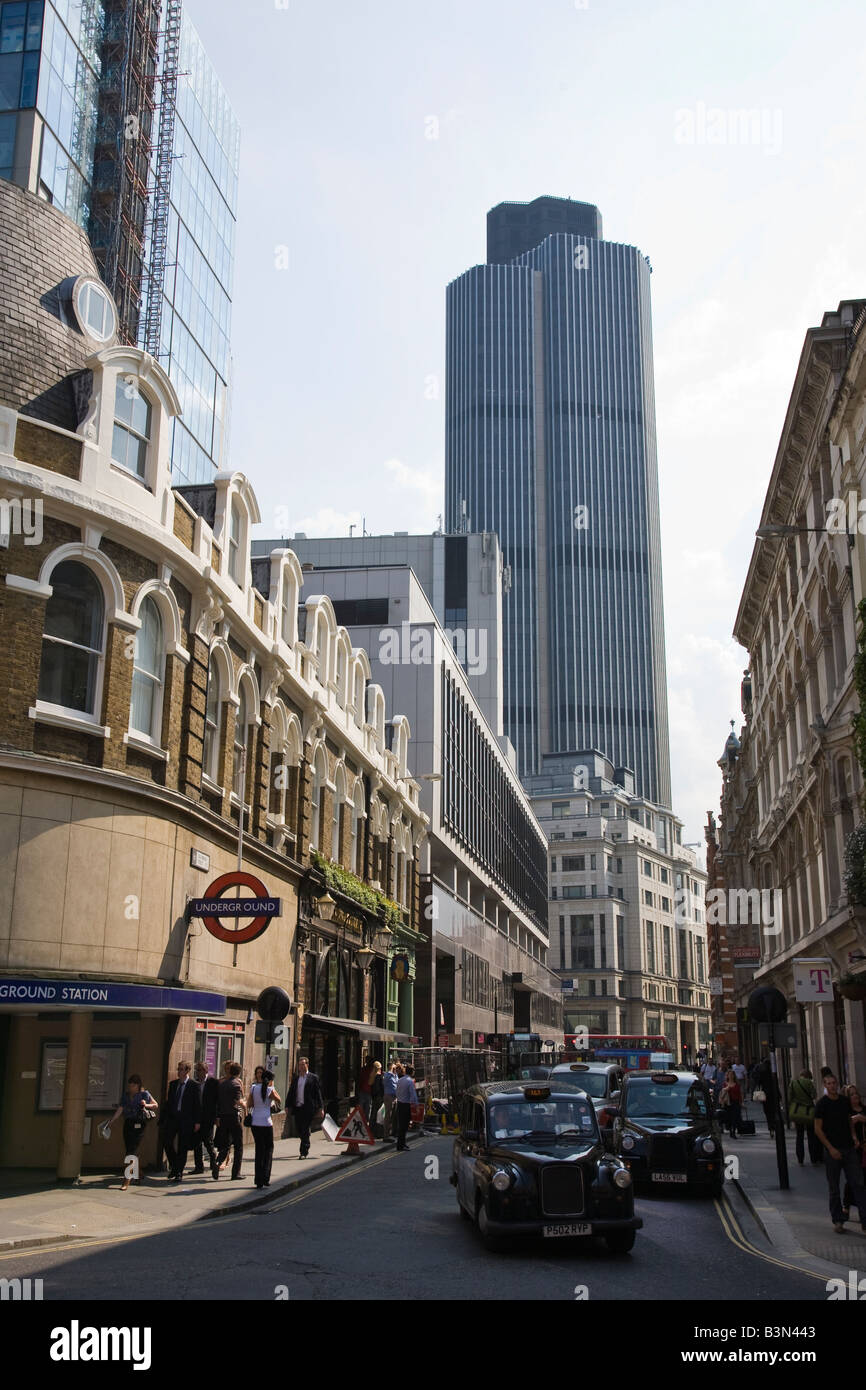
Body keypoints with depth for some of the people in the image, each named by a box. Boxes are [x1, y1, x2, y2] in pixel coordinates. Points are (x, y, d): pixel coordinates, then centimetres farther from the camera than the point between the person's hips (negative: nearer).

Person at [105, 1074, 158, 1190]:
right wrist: (111, 1121, -2)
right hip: (128, 1125, 5)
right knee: (129, 1151, 7)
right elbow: (119, 1110, 8)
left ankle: (126, 1182, -12)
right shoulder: (125, 1095, 11)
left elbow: (156, 1106, 6)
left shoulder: (144, 1094, -1)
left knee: (131, 1151, -11)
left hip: (139, 1125, -5)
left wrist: (146, 1105, -11)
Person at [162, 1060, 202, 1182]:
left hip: (186, 1119, -4)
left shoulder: (193, 1086, -4)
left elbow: (198, 1105, -3)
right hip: (172, 1117, 4)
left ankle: (179, 1173, 11)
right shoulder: (173, 1084, 11)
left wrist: (197, 1122, -7)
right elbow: (168, 1102, 15)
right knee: (167, 1141, -5)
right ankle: (173, 1166, 17)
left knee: (182, 1147, 1)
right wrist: (164, 1117, 8)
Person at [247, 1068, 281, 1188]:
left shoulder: (254, 1088, 3)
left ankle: (259, 1180, 9)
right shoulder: (270, 1090, -8)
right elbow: (279, 1101, 7)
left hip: (255, 1122, 4)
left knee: (259, 1150, 11)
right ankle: (265, 1177, 0)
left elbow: (249, 1105, 5)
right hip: (266, 1122, -4)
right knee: (269, 1148, 11)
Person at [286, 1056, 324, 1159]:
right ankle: (305, 1149, 28)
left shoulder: (313, 1077, 0)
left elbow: (318, 1093, -1)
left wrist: (320, 1108, -6)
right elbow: (291, 1092, 15)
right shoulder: (295, 1078, 13)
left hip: (308, 1108, -5)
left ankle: (304, 1152, -4)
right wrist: (287, 1105, 7)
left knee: (305, 1130, -8)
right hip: (297, 1107, 5)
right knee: (300, 1131, 10)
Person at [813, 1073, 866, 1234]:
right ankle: (838, 1221, 17)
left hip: (849, 1148, 3)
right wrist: (831, 1148, -12)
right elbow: (818, 1129, -6)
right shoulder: (822, 1104, -6)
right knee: (834, 1188, 4)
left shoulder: (845, 1101, 7)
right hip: (833, 1151, -3)